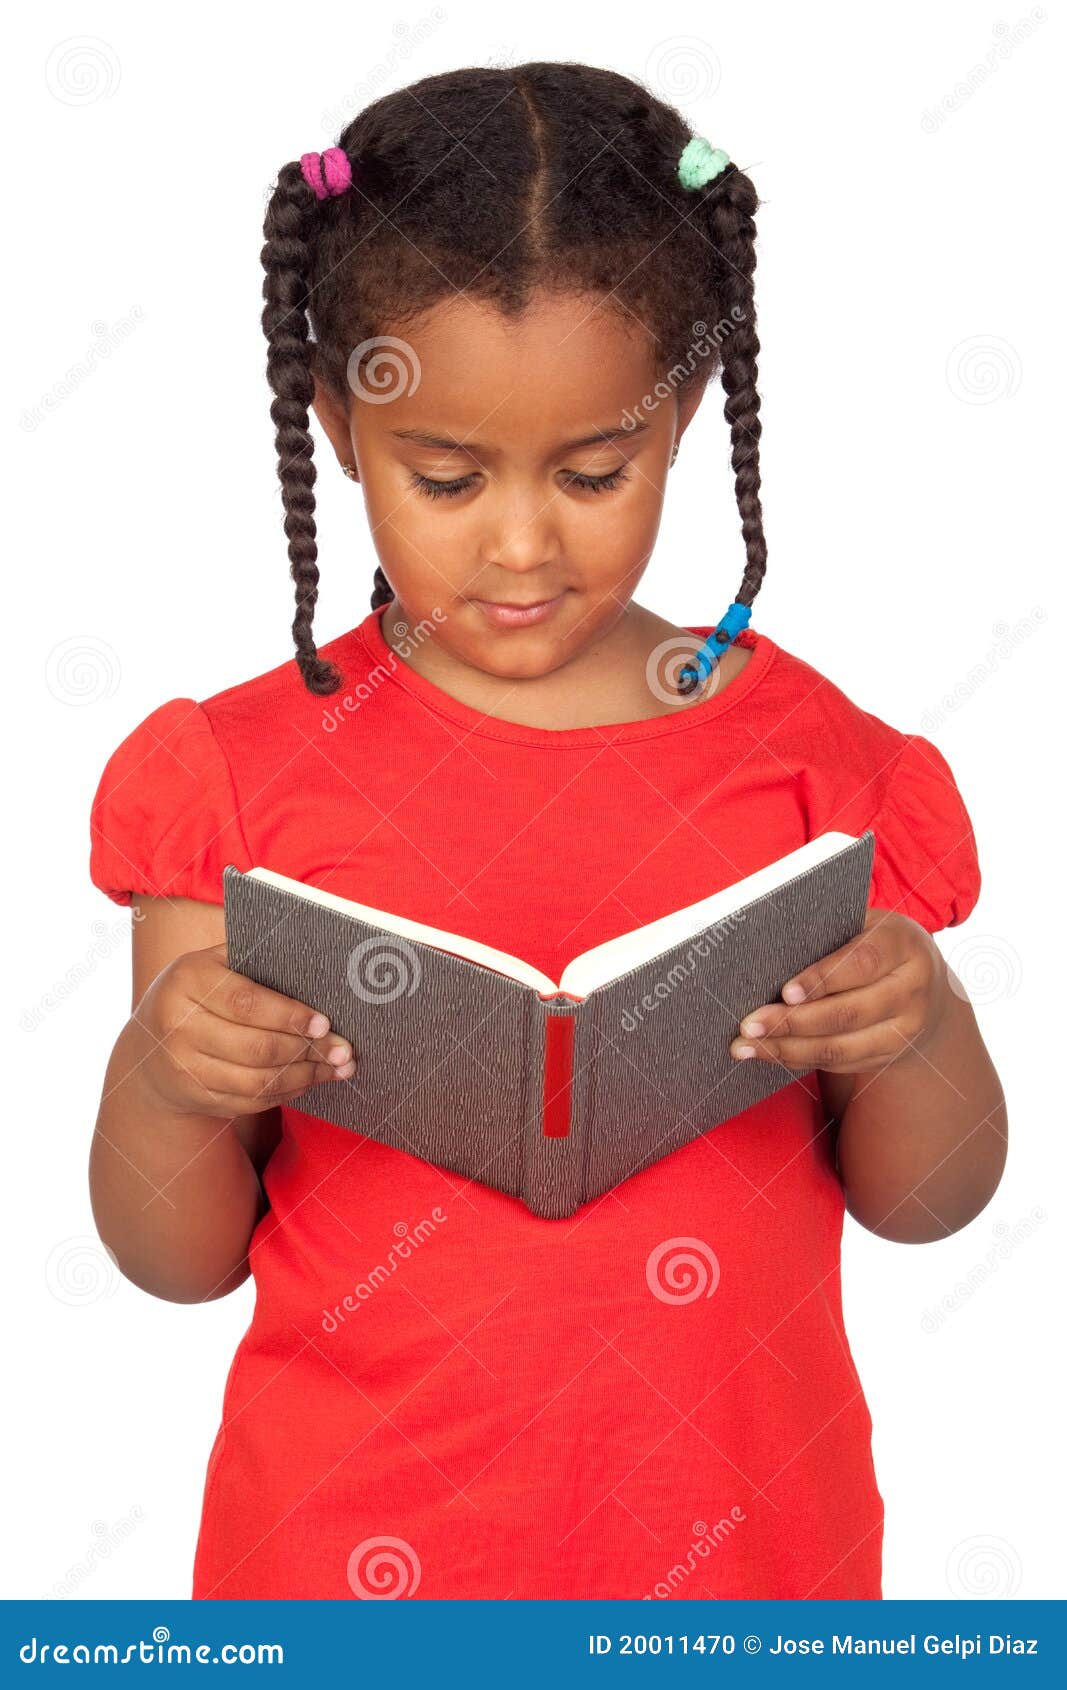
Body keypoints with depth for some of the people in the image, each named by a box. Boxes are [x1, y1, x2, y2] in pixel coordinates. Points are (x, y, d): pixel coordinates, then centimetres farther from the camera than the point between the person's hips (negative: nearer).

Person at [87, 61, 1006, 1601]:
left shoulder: (809, 759, -6)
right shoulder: (248, 776, -8)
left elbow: (923, 1202, 1)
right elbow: (180, 1260, -3)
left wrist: (922, 1030, -19)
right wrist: (159, 1077, -23)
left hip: (728, 1533, 1)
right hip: (358, 1548, 0)